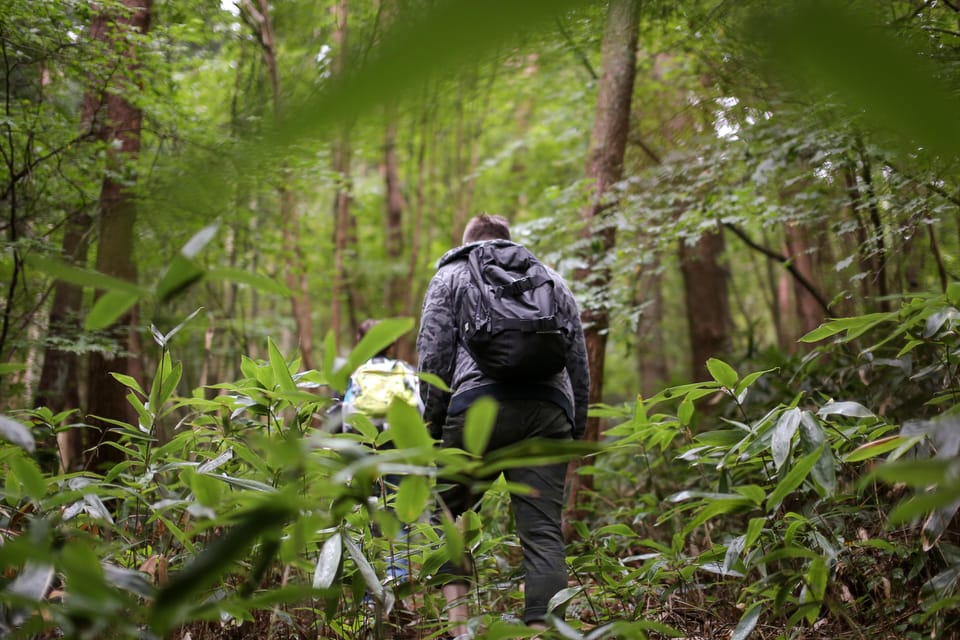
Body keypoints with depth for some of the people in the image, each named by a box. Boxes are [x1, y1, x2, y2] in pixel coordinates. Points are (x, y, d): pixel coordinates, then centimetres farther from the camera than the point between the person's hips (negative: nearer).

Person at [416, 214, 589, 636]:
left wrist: (433, 425, 8)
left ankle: (458, 624, 2)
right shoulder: (552, 279, 28)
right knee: (543, 532, 1)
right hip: (550, 409, 3)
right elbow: (579, 364, 21)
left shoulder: (451, 276, 19)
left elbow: (434, 356, 5)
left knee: (446, 513, 13)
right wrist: (575, 431, 22)